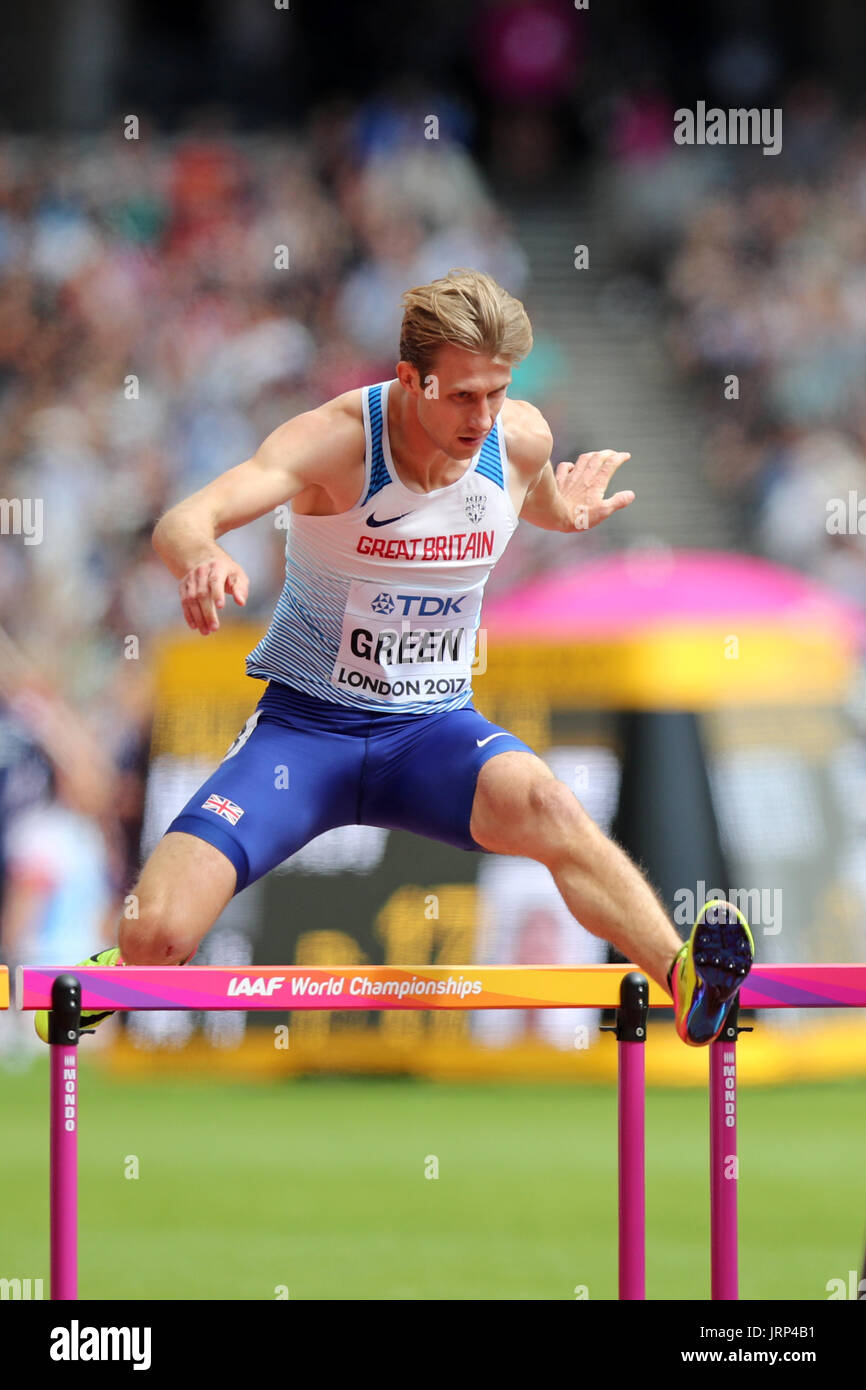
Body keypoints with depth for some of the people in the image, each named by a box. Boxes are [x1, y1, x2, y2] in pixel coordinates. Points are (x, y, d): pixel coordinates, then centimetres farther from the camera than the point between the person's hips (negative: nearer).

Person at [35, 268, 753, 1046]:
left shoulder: (521, 438, -5)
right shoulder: (333, 442, -19)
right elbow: (182, 524, -38)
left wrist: (564, 514, 9)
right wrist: (199, 556, -56)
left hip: (433, 730, 2)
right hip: (304, 724, -2)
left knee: (539, 804, -36)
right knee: (155, 936, -18)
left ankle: (685, 982, -45)